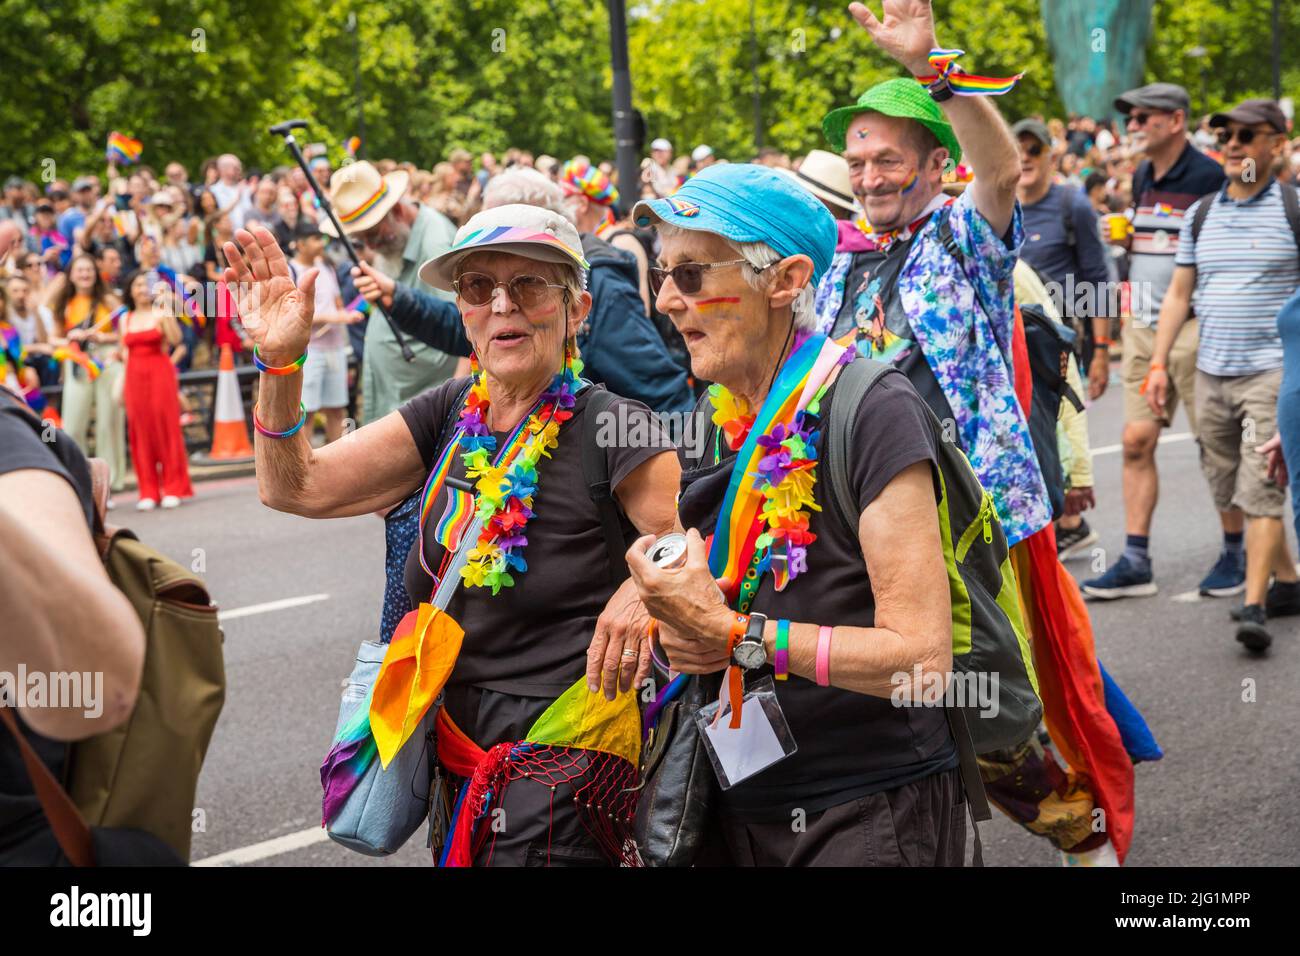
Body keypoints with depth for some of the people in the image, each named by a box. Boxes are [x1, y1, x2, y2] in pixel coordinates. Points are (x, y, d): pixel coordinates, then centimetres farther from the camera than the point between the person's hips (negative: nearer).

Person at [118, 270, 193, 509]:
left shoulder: (161, 313, 1)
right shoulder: (125, 319, 14)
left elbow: (176, 340, -15)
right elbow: (126, 351, 16)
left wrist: (166, 307, -18)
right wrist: (122, 382, 7)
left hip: (160, 375, -3)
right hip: (135, 379, 4)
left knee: (166, 428, -4)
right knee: (141, 432, 1)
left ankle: (173, 489, 2)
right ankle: (148, 492, 5)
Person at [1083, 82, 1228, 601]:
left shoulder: (1208, 177, -10)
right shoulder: (1142, 179, 14)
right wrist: (1124, 239, 9)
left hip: (1194, 326, -7)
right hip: (1142, 327, 8)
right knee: (1137, 442, 4)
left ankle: (1236, 553, 14)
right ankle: (1136, 560, 7)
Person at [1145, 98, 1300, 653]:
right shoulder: (1200, 214, 11)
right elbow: (1179, 294, 15)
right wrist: (1159, 363, 9)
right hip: (1211, 372, 6)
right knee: (1227, 491, 11)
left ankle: (1255, 607, -11)